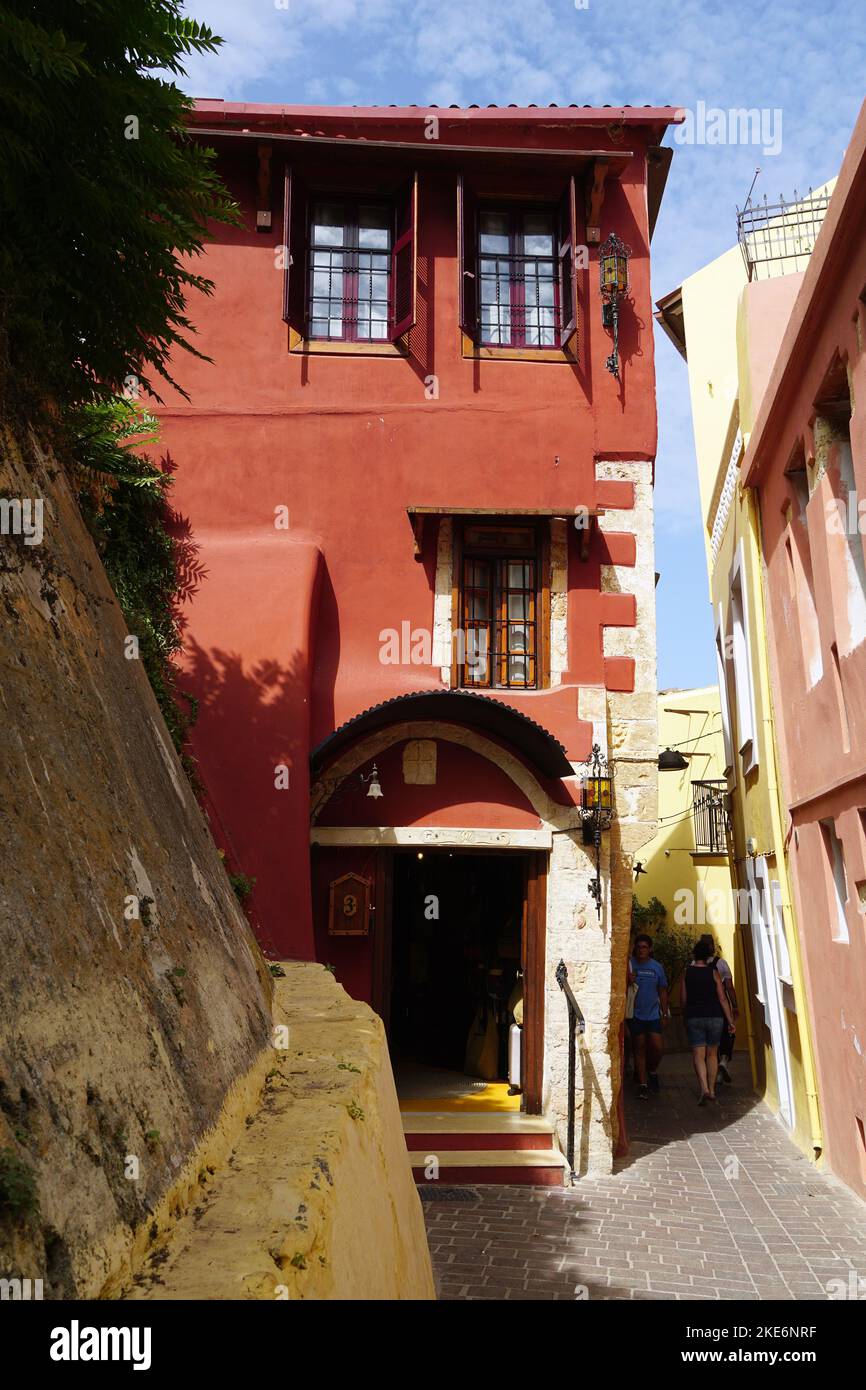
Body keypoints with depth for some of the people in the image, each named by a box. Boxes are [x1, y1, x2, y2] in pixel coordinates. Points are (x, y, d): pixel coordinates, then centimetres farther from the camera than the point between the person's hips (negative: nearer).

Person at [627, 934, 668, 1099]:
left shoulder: (657, 967, 4)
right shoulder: (629, 965, -4)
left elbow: (662, 992, 11)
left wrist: (664, 1014, 9)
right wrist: (628, 981, -21)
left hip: (653, 1014, 2)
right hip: (635, 1015, -2)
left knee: (657, 1047, -5)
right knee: (640, 1048, 3)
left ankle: (652, 1071, 25)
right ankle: (642, 1085, 12)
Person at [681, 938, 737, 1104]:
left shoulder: (687, 972, -3)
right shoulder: (714, 973, -4)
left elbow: (683, 998, 1)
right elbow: (722, 998, -5)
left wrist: (685, 1015, 17)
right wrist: (731, 1021, 0)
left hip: (693, 1017, -1)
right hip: (714, 1017, 1)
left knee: (698, 1055, -2)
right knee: (712, 1054, 16)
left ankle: (704, 1089, -20)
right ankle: (712, 1090, 21)